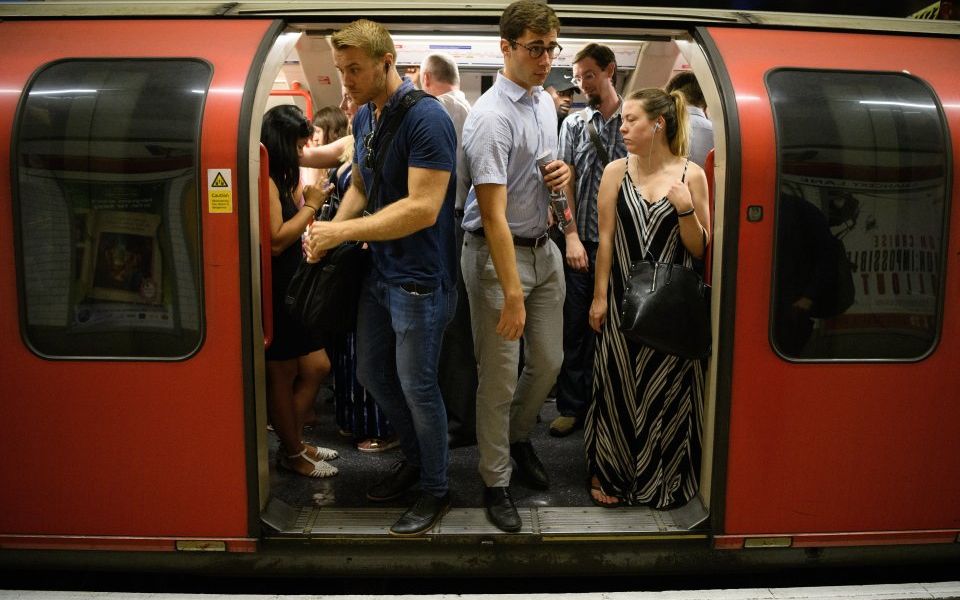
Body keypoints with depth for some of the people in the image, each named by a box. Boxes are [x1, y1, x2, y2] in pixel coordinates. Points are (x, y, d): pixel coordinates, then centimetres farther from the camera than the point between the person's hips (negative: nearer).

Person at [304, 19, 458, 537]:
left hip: (420, 279, -9)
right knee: (371, 373, 18)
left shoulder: (425, 117, -20)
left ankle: (435, 489, 25)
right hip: (379, 270, 9)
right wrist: (331, 231, -2)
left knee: (415, 384, 3)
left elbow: (422, 208, -27)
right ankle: (414, 456, 41)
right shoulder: (364, 117, 6)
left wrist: (343, 231, -24)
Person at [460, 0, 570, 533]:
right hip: (498, 254, -8)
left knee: (548, 362, 16)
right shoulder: (491, 118, -20)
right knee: (499, 378, 1)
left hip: (544, 247, 8)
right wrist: (512, 294, -27)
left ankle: (518, 438, 42)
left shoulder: (545, 101, 7)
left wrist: (563, 170, -1)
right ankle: (495, 482, 18)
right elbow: (493, 214, -25)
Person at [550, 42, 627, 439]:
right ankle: (572, 407, 18)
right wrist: (572, 237, -6)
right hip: (581, 243, 1)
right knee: (575, 328, 6)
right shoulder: (574, 124, 8)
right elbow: (565, 183, 3)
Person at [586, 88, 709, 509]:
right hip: (624, 299, 1)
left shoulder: (691, 175, -2)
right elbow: (605, 239, 0)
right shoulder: (616, 171, 0)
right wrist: (599, 297, -1)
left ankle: (662, 478, 27)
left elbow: (700, 250, -1)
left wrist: (685, 208, -17)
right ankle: (610, 473, 25)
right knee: (616, 386, 7)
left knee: (667, 391, 8)